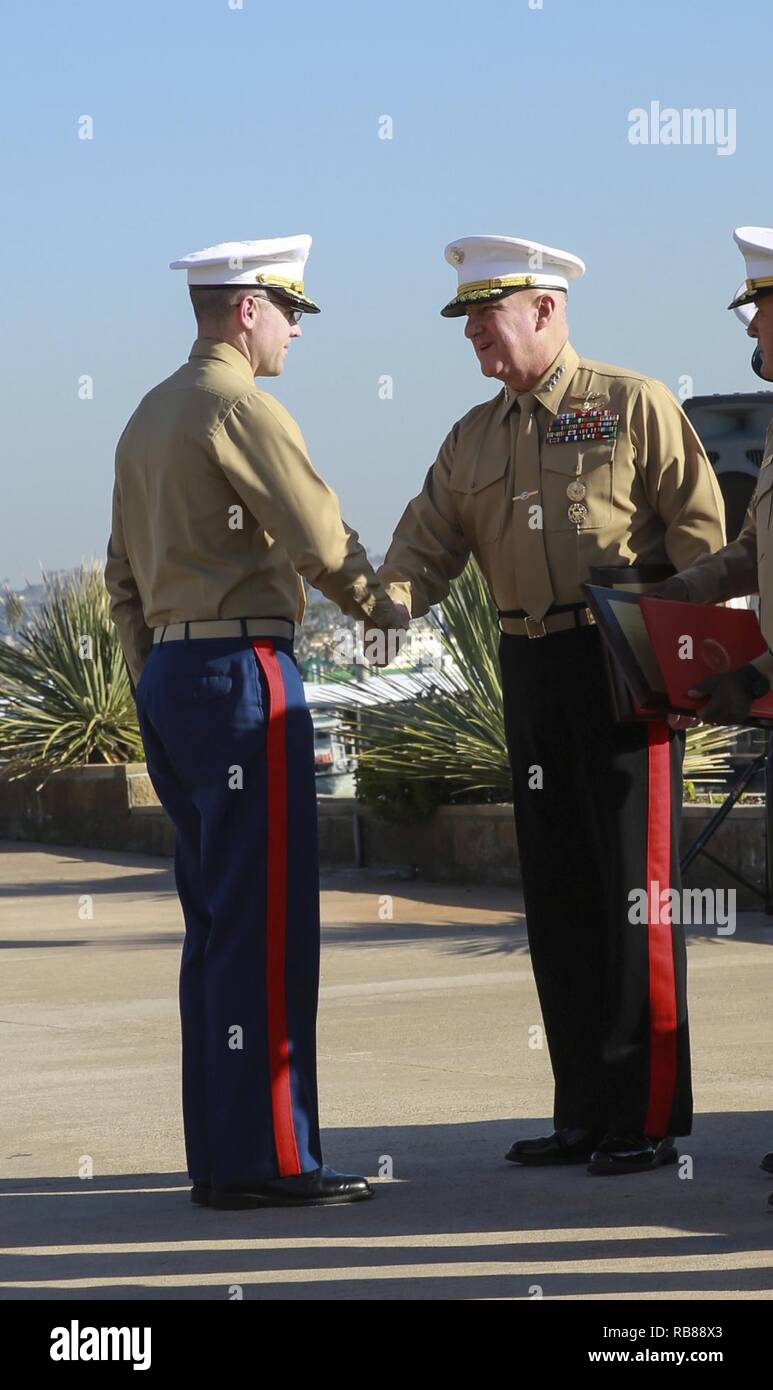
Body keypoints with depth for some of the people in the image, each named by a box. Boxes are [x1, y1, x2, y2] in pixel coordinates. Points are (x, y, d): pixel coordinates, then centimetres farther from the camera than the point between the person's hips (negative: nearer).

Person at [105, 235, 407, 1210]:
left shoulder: (149, 416, 18)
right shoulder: (239, 408, -12)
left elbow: (124, 578, 21)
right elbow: (322, 537, -13)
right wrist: (379, 608, 6)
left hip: (170, 678, 10)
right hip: (241, 668, -10)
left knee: (215, 925, 11)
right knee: (268, 922, -8)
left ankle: (218, 1155, 13)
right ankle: (267, 1159, -8)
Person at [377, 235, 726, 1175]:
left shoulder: (633, 405, -1)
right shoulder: (473, 439, 15)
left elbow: (699, 526, -4)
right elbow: (429, 542, 9)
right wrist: (389, 600, -13)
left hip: (626, 666, -6)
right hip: (531, 672, 6)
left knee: (635, 892, -6)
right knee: (557, 891, 8)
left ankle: (649, 1119, -1)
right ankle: (583, 1112, 16)